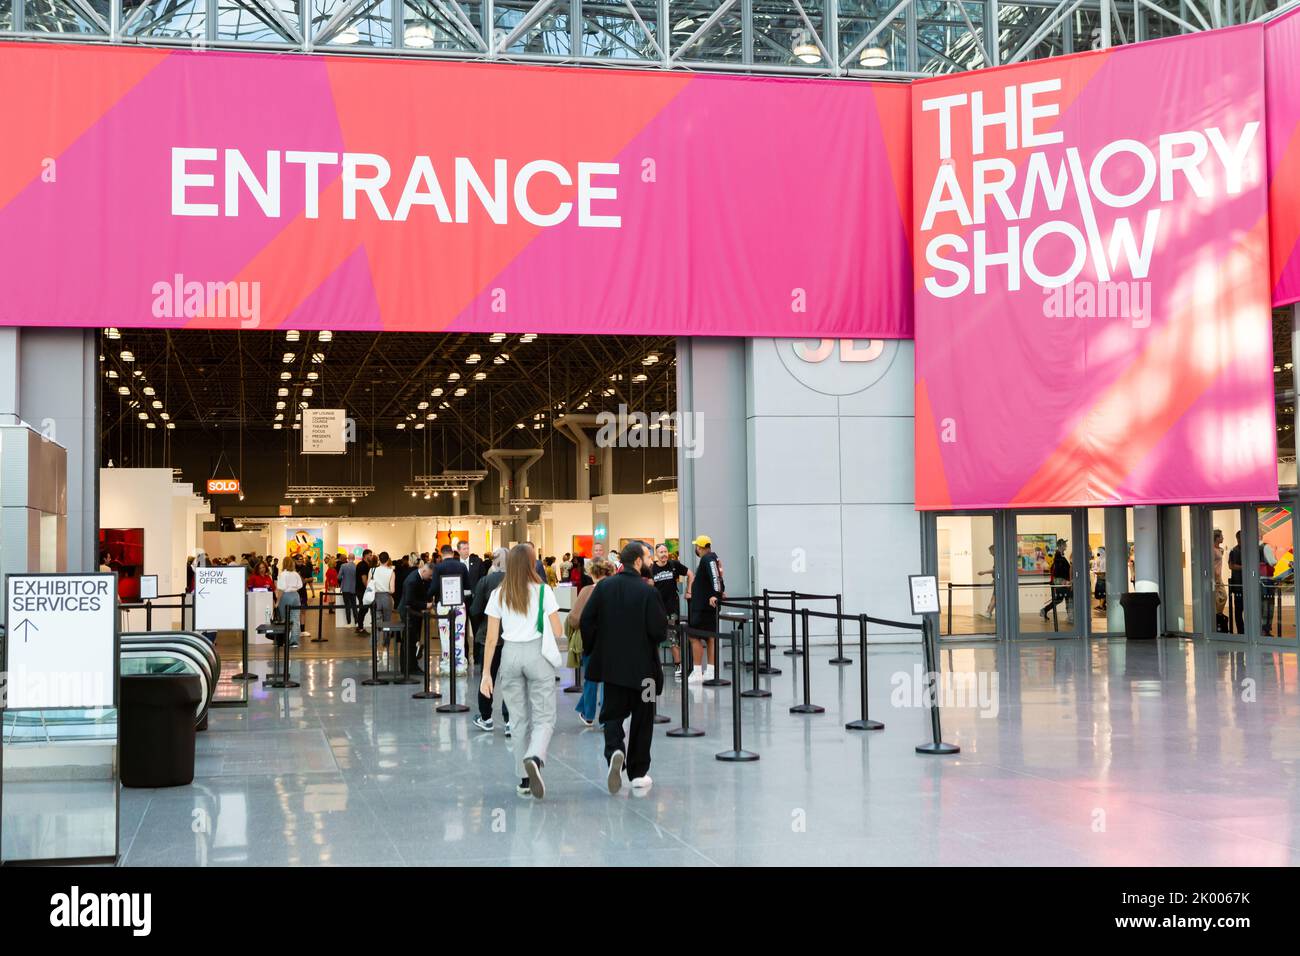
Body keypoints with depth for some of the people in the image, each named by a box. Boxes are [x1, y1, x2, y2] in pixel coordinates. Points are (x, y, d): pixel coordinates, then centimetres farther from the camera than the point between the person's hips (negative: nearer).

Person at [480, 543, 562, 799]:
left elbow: (491, 638, 2)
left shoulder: (498, 595, 3)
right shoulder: (542, 591, -4)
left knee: (519, 720, 12)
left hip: (510, 654, 3)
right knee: (544, 718, 2)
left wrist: (486, 673, 5)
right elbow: (557, 632, -4)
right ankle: (534, 758, -27)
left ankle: (524, 780, 13)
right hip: (537, 653, -3)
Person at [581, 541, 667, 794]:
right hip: (642, 666, -3)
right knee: (642, 718, 10)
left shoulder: (603, 587, -3)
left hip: (611, 664, 3)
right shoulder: (648, 592, -15)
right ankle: (638, 773, 15)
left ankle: (614, 752, -18)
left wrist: (591, 649, 12)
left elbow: (586, 620, -2)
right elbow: (659, 630, -15)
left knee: (613, 713, 11)